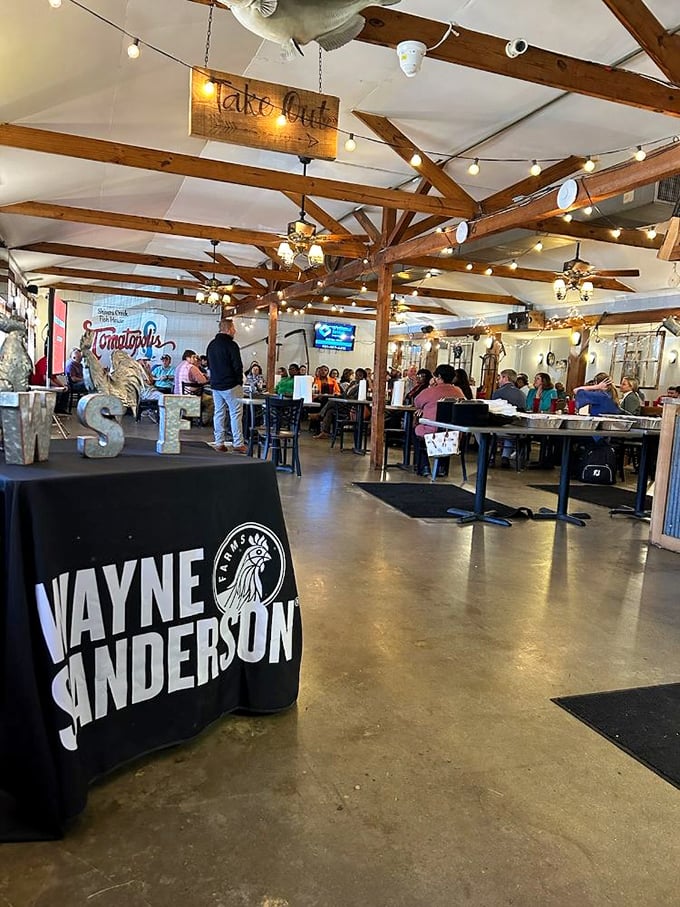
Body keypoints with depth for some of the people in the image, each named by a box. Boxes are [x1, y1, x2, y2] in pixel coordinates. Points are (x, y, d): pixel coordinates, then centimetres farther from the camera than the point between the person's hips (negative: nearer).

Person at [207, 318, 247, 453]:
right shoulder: (231, 345, -14)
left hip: (215, 385, 7)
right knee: (236, 413, -3)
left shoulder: (211, 345, 11)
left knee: (219, 413, 10)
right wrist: (239, 381, -2)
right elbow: (237, 366, -16)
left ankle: (219, 443, 11)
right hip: (231, 385, -7)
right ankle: (238, 444, -3)